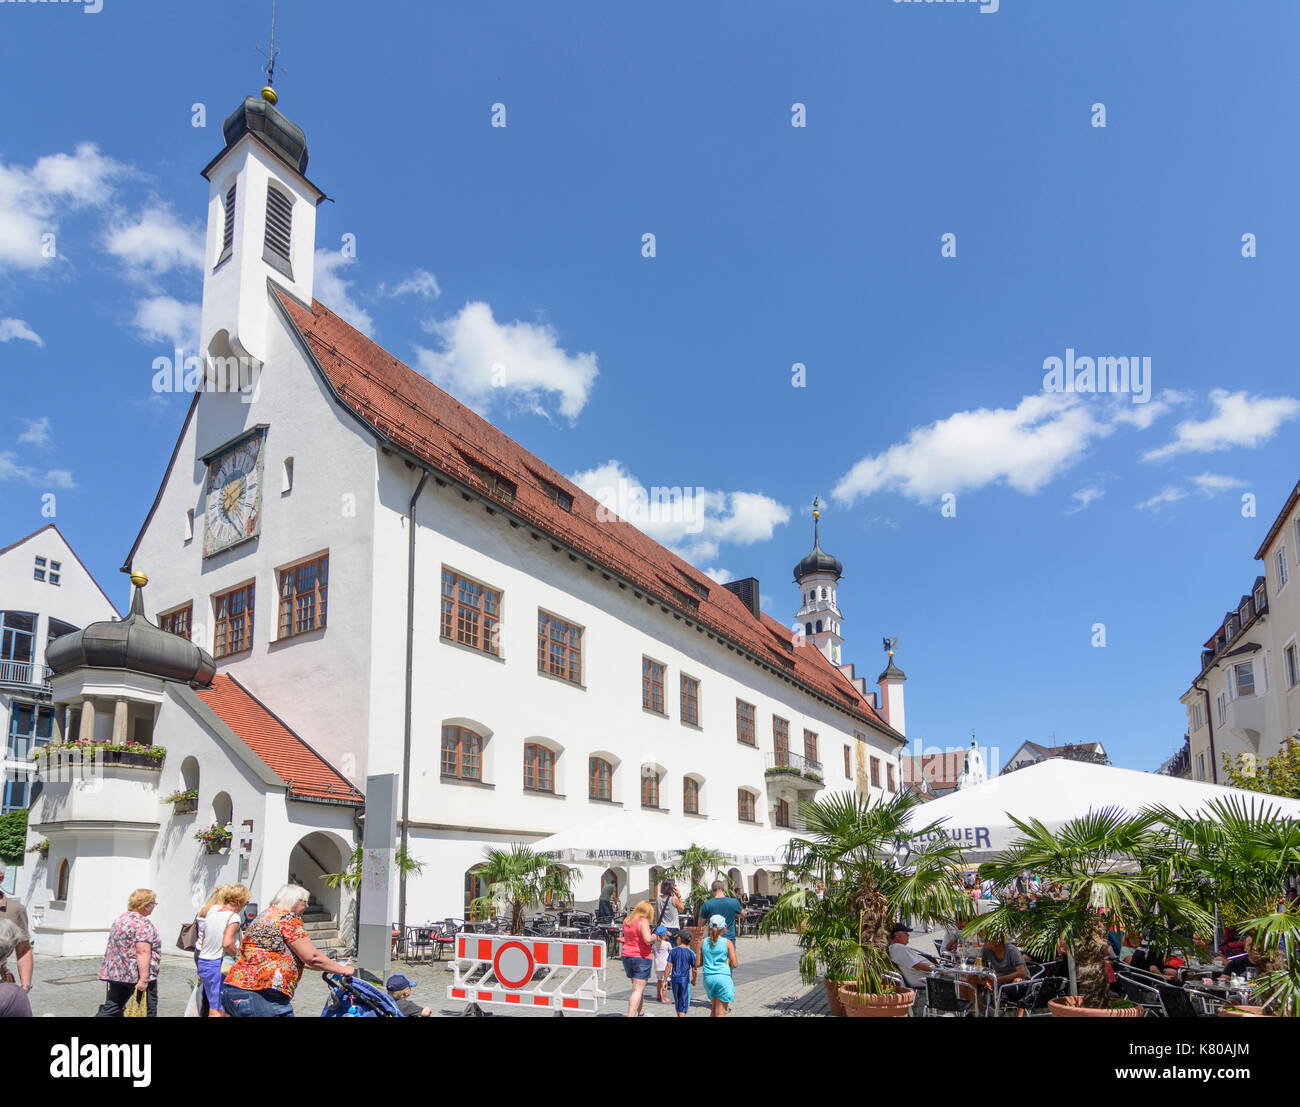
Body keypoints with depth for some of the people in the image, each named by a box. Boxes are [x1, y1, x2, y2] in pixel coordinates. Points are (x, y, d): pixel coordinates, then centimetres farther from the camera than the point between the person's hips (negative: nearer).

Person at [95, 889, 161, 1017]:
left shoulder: (120, 918, 12)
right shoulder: (143, 924, -16)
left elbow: (114, 946, 21)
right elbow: (143, 952, -23)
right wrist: (143, 979, -23)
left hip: (115, 972, 8)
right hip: (136, 974, -8)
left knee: (111, 1008, 9)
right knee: (149, 1010, 4)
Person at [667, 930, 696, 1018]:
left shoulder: (673, 951, -1)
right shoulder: (691, 953, -4)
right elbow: (694, 969, 0)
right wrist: (693, 979, 17)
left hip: (675, 979, 2)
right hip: (685, 979, -2)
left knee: (677, 1002, 18)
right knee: (684, 1004, 2)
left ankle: (679, 1016, 30)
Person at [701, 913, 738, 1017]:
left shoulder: (703, 942, 3)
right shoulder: (727, 942, -4)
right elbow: (735, 964, -6)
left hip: (708, 978, 3)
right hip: (723, 977, -3)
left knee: (714, 1009, 23)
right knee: (720, 1013, 1)